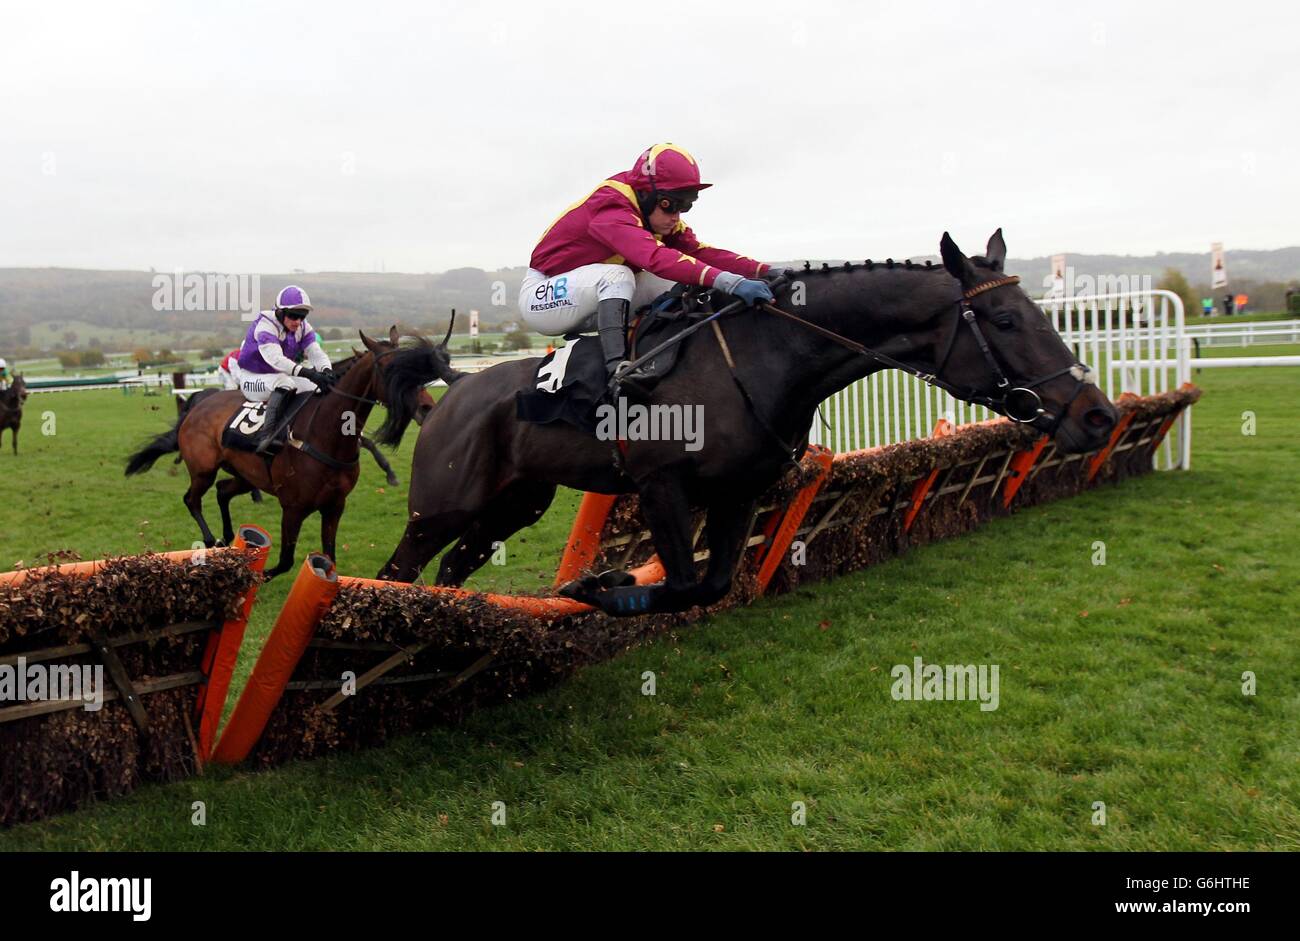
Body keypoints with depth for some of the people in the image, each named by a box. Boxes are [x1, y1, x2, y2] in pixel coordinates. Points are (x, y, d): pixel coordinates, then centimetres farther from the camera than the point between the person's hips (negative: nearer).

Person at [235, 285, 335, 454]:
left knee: (321, 388, -7)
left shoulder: (303, 328, -2)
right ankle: (267, 436, -42)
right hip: (252, 379, -7)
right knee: (284, 383, -37)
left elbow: (316, 353, -15)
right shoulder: (264, 326, -24)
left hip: (279, 377, 7)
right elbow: (275, 359, -40)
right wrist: (307, 373, -54)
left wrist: (326, 371, -39)